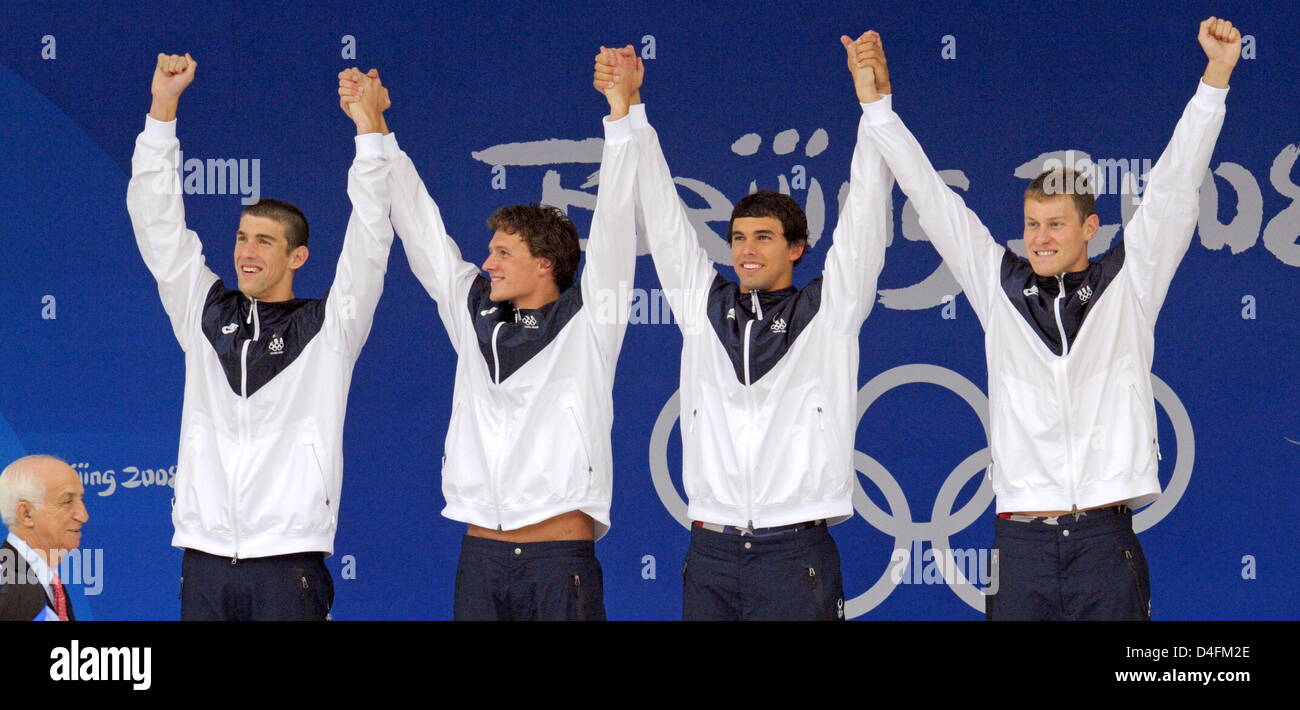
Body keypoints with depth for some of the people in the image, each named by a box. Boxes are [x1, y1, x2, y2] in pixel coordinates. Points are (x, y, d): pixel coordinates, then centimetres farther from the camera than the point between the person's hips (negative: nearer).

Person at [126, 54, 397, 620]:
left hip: (287, 563, -3)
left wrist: (370, 131, -14)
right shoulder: (205, 314, 12)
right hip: (204, 560, 3)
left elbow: (370, 240, -5)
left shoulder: (327, 328, 4)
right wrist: (162, 107, 3)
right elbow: (157, 223, 10)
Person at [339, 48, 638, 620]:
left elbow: (613, 225, -6)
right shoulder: (474, 312, 13)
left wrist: (620, 116, -13)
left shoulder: (586, 320, 2)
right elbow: (419, 225, 16)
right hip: (480, 555, 4)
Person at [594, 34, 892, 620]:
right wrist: (627, 107, 5)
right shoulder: (703, 304, 12)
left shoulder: (828, 309, 5)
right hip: (711, 550, 3)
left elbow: (864, 220, -2)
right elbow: (662, 216, 11)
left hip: (796, 551, -3)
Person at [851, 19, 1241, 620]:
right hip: (1020, 540, 1)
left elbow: (1173, 188, 5)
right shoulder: (1000, 287, 12)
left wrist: (1216, 76, -1)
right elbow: (932, 199, 14)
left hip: (1104, 538, -1)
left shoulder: (1127, 285, 8)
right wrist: (878, 106, 13)